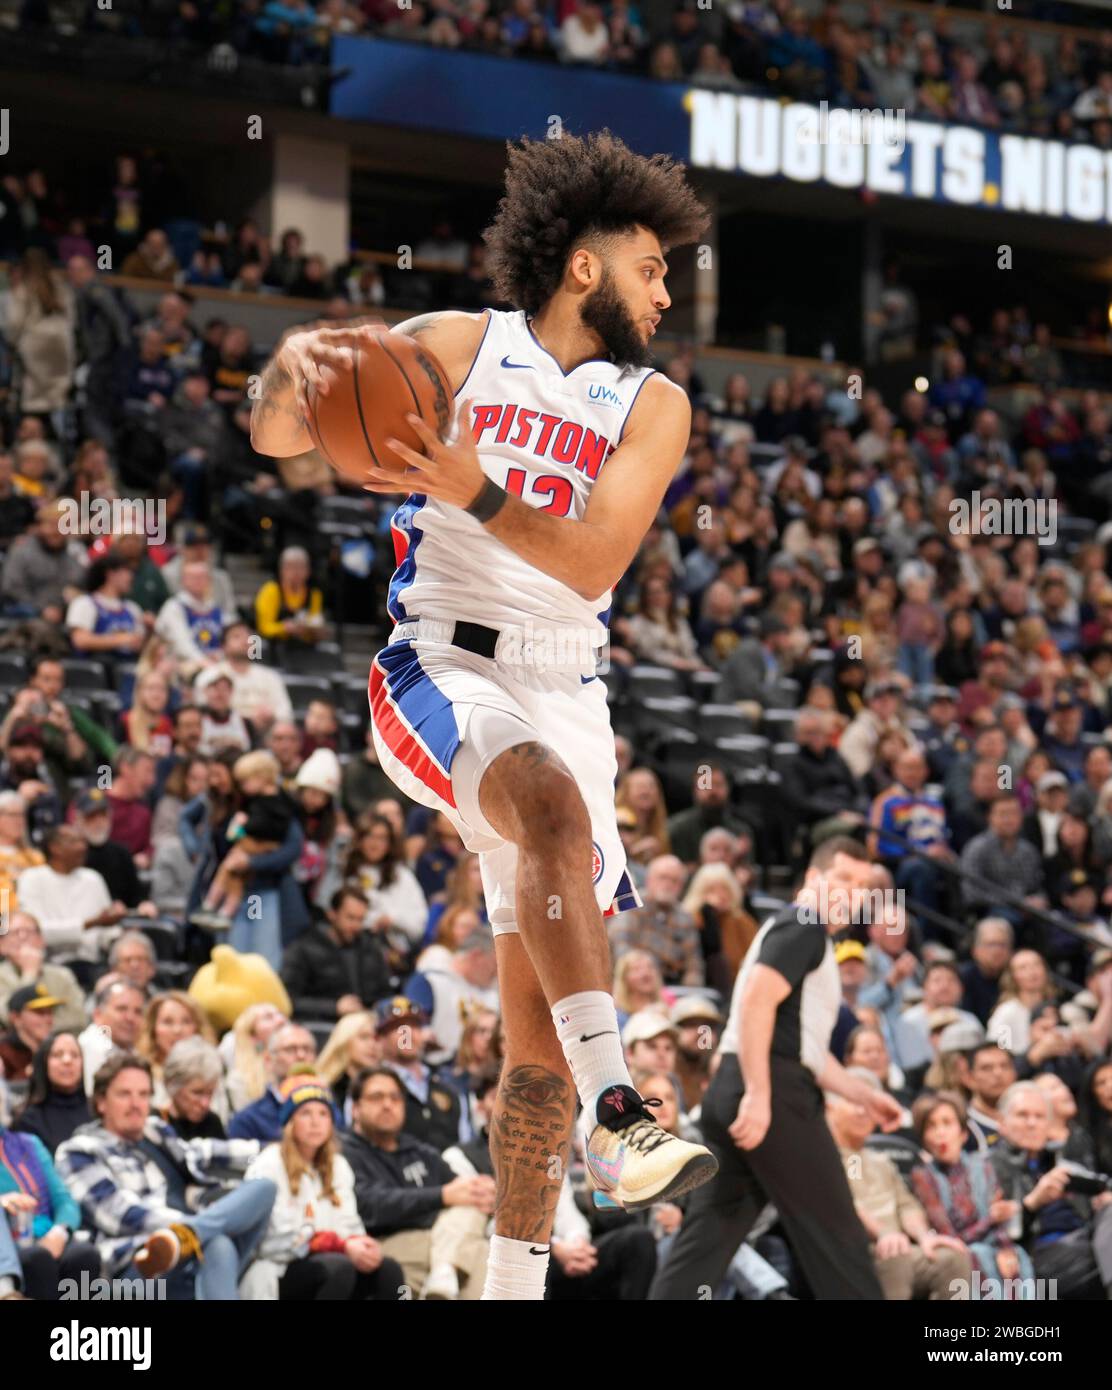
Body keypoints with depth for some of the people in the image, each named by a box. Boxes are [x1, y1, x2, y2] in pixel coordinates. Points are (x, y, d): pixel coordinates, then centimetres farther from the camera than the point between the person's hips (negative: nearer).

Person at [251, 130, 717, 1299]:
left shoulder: (653, 406, 8)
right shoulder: (460, 347, 2)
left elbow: (595, 560, -8)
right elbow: (277, 438, -7)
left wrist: (475, 490, -24)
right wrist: (294, 367, -30)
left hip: (564, 695, 4)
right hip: (441, 668, -4)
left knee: (537, 1013, 2)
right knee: (554, 802, -37)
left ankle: (514, 1279, 12)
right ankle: (619, 1122, -44)